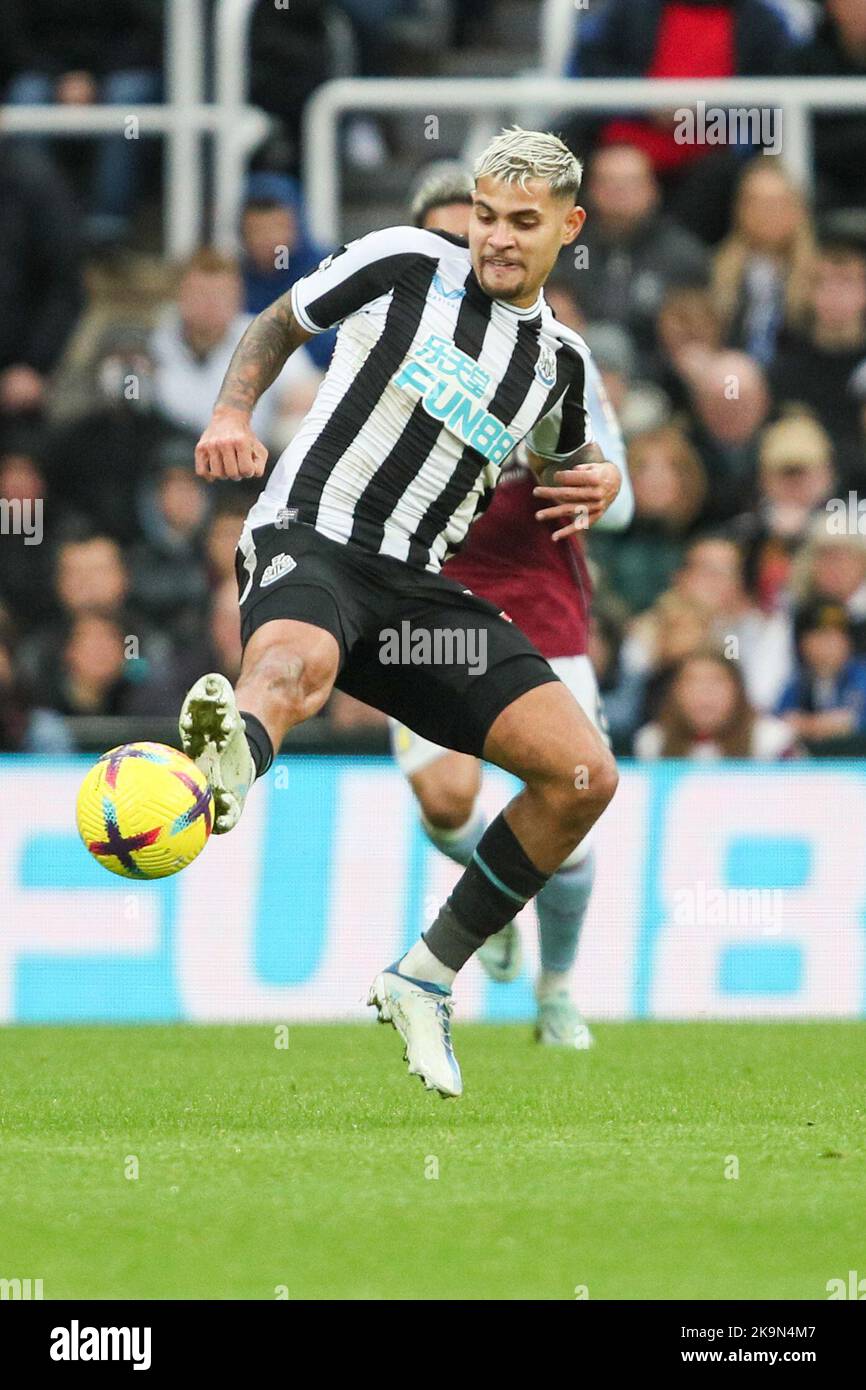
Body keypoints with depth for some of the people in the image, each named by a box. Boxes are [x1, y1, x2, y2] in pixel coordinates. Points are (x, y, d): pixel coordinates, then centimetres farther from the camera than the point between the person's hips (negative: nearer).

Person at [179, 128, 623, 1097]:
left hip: (416, 585, 5)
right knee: (293, 667, -43)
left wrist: (599, 481, 12)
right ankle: (217, 775, -80)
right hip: (308, 539, -5)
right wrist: (232, 412, 0)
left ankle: (423, 981, 5)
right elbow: (280, 323, 18)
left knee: (583, 775, -7)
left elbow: (569, 458, 37)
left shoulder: (558, 361, 16)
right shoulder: (405, 265, 4)